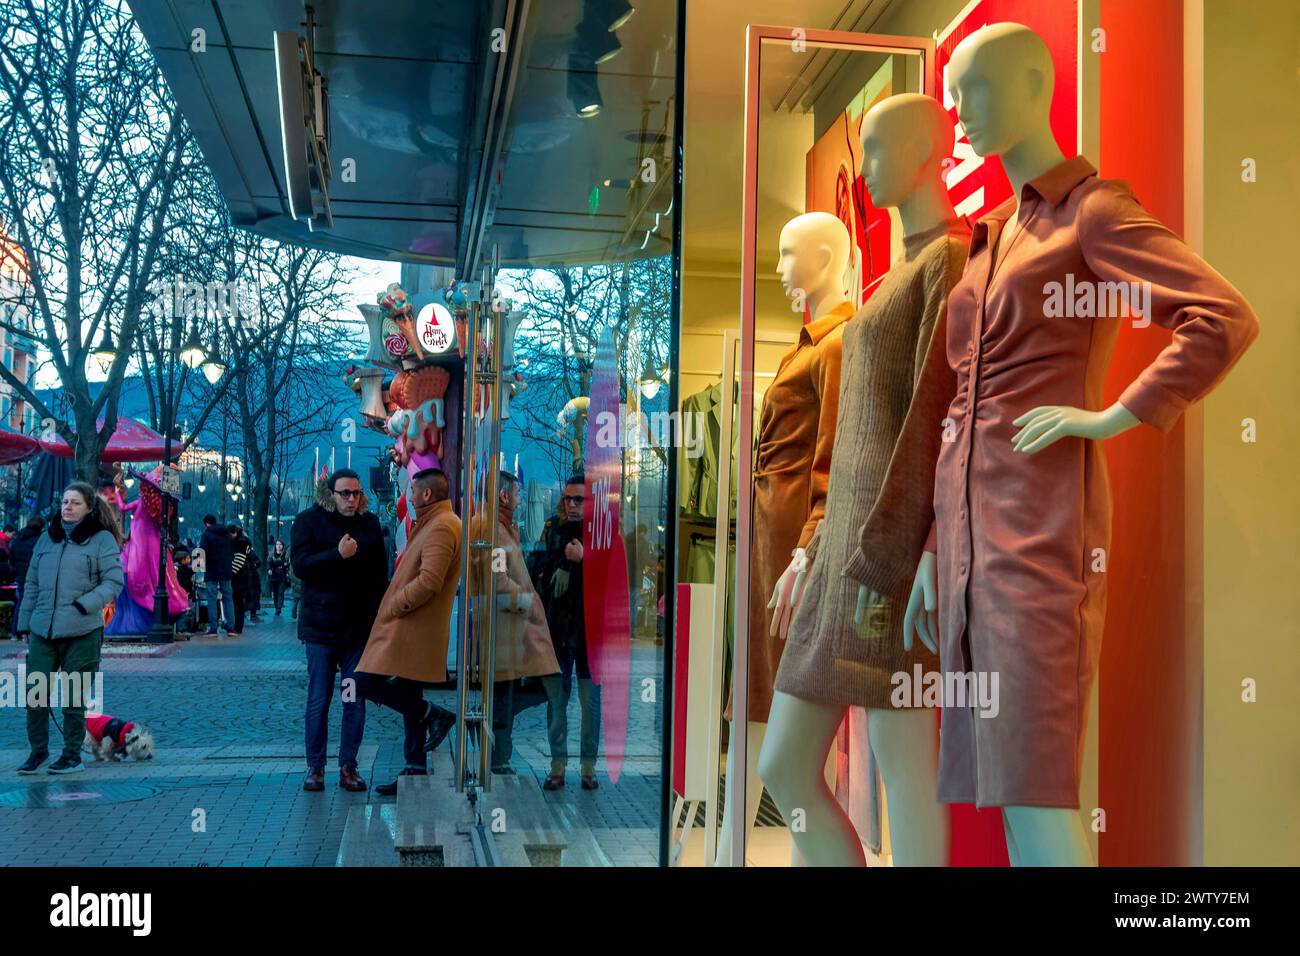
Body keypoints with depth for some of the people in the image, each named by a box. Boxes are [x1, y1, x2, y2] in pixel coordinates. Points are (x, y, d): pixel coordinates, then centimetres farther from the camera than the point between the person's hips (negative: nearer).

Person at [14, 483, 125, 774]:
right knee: (35, 695, 3)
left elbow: (114, 581, -6)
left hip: (82, 633, -4)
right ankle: (38, 750, 21)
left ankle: (72, 755, 18)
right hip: (42, 631, 4)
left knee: (75, 698, 4)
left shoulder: (102, 540, -2)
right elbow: (31, 584, 16)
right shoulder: (47, 537, 12)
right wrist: (25, 624, 12)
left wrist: (83, 605, -17)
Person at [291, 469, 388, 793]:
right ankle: (315, 767, 12)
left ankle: (348, 767, 13)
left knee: (356, 702, 4)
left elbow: (380, 574, 13)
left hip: (360, 628, 3)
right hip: (321, 626, -2)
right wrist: (338, 554, -23)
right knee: (318, 700, 3)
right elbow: (299, 565, -11)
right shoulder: (309, 521, 1)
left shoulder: (370, 524, 9)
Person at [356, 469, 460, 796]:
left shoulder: (441, 527, -15)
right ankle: (416, 771, 17)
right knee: (409, 700, 12)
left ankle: (434, 715, -5)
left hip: (411, 629, -10)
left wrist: (392, 607, -14)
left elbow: (429, 582, -25)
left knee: (367, 683, -12)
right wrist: (394, 606, 13)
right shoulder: (432, 524, 19)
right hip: (410, 629, 10)